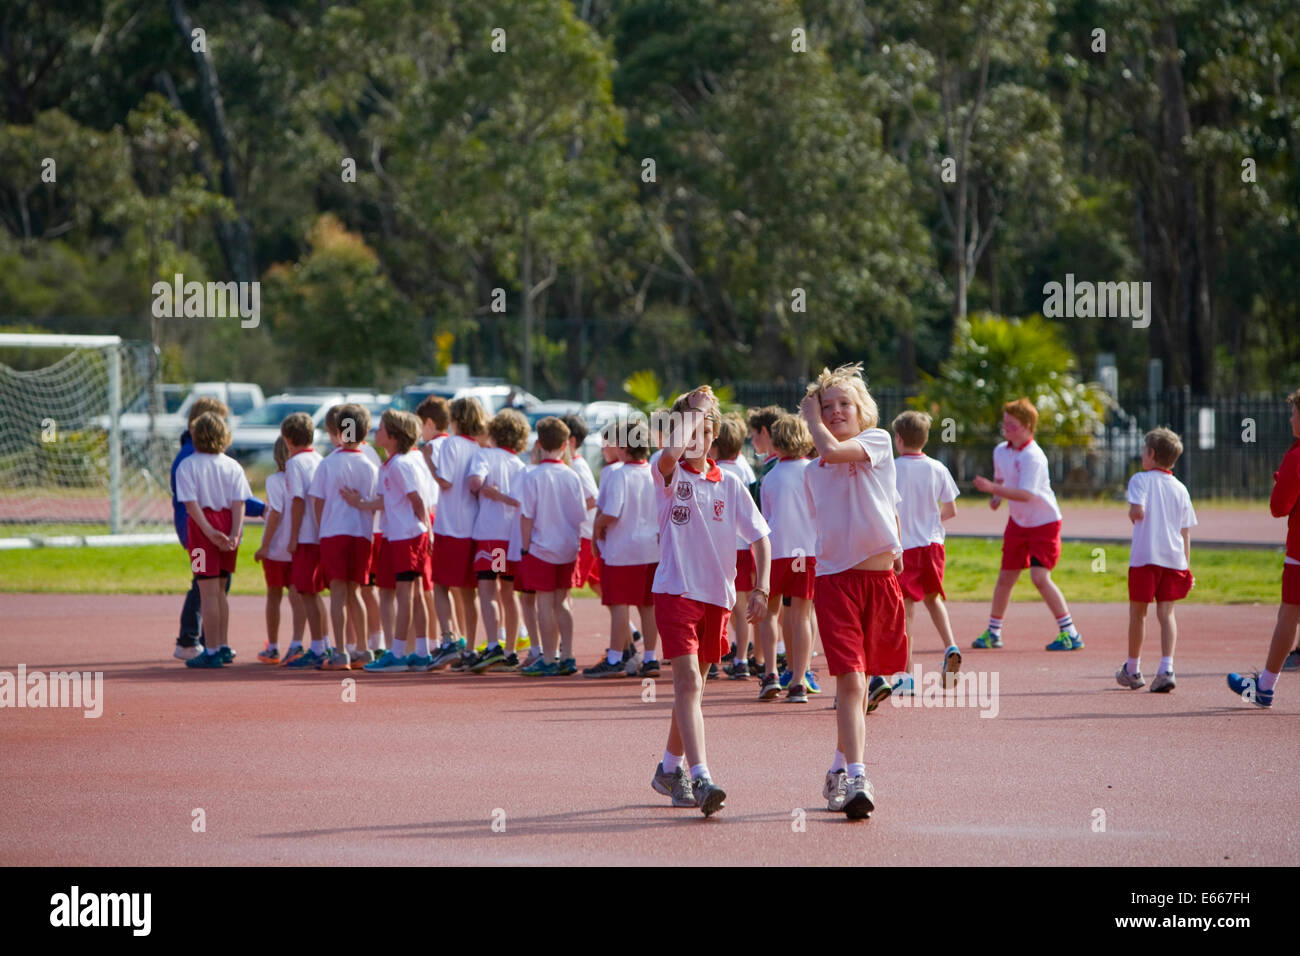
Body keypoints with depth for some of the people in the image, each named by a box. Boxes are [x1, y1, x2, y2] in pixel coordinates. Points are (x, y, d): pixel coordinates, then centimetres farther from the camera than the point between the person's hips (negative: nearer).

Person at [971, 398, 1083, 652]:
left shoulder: (1033, 457, -23)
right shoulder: (1000, 452, 2)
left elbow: (1025, 494, -31)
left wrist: (992, 488, -36)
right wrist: (998, 496, 2)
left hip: (1044, 523, -7)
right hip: (1018, 523, 7)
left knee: (1040, 576, -18)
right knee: (1005, 577, 10)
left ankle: (1070, 633, -10)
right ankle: (993, 632, 25)